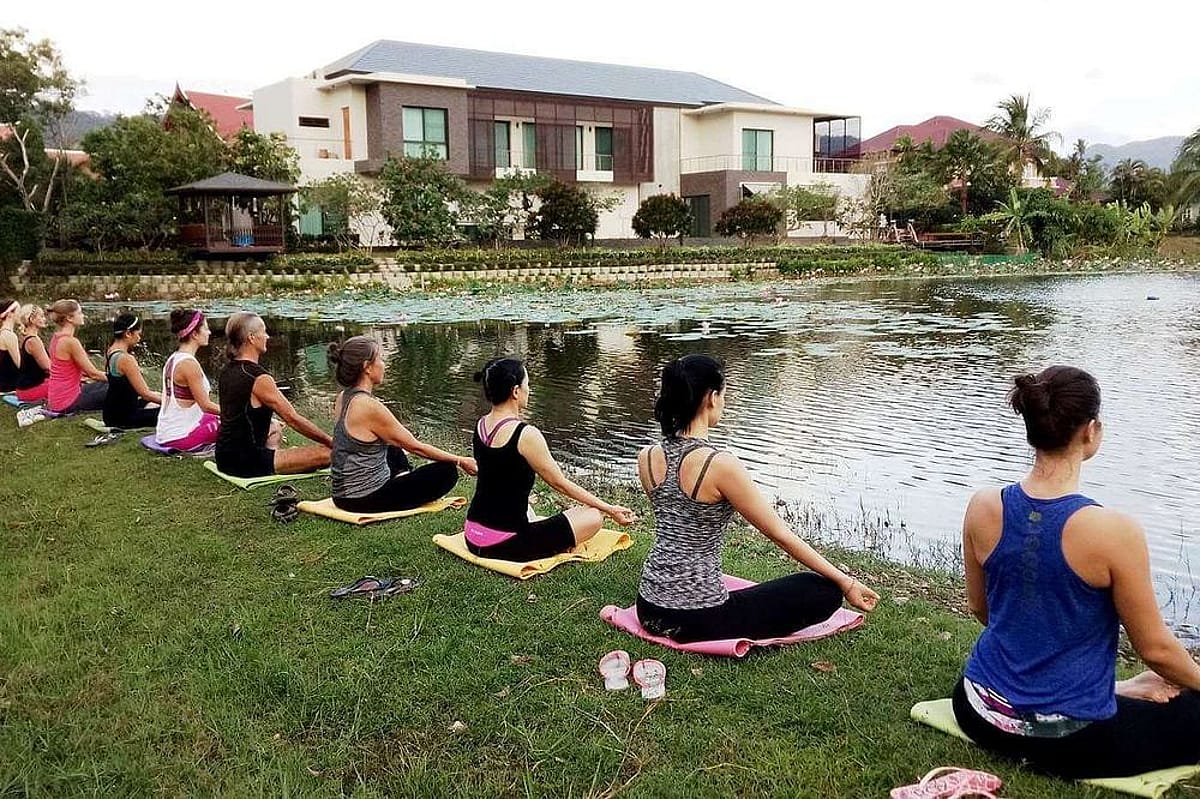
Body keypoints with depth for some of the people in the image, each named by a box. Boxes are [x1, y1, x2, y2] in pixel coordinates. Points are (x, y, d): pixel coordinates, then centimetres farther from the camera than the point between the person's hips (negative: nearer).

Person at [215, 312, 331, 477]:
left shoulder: (228, 372, 10)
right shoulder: (259, 378, -18)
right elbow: (292, 418, -16)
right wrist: (332, 442, -8)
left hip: (225, 459, 10)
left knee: (275, 427, 38)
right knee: (326, 454, -17)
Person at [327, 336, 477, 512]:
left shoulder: (343, 398, 4)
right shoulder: (370, 406, -22)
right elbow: (415, 446, -15)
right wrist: (461, 461, -6)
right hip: (365, 501, -9)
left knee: (394, 451, 37)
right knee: (447, 471, -5)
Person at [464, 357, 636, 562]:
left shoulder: (481, 426, 3)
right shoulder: (526, 435, -20)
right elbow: (561, 484, -11)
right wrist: (610, 509, -3)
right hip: (502, 544, -8)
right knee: (594, 517, -3)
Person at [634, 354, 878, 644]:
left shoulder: (647, 458, -1)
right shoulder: (721, 464, -21)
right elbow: (781, 535, -14)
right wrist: (846, 582, -5)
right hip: (698, 619, -8)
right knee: (825, 591, 2)